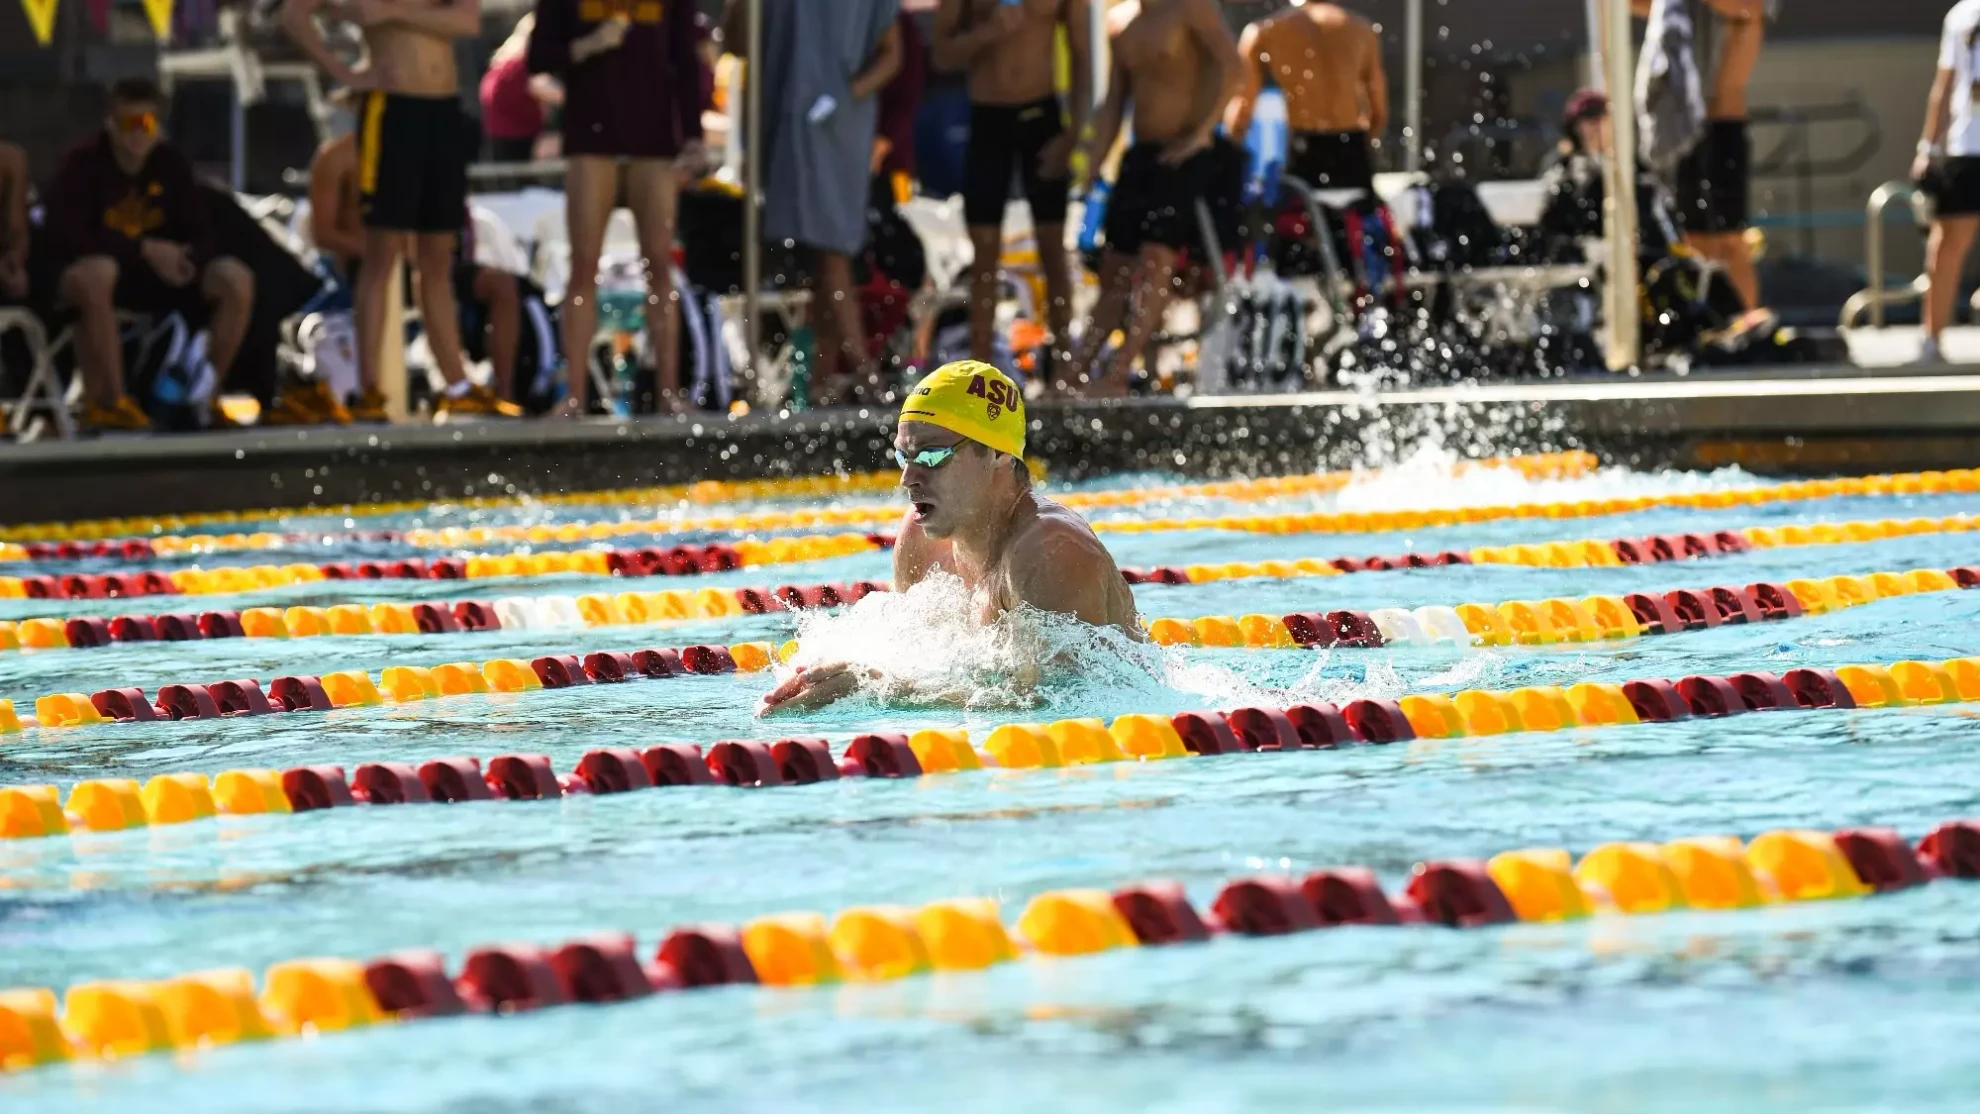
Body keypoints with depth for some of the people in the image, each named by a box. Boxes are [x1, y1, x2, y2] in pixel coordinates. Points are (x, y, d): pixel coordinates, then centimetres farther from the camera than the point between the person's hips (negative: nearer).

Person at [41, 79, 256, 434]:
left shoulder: (171, 163, 3)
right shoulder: (82, 164, -12)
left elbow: (200, 233, 3)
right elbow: (70, 235, -23)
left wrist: (183, 258, -23)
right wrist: (146, 250, -26)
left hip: (157, 272, 5)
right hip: (83, 268, -5)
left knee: (236, 279, -15)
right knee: (96, 274, -43)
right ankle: (110, 401, -32)